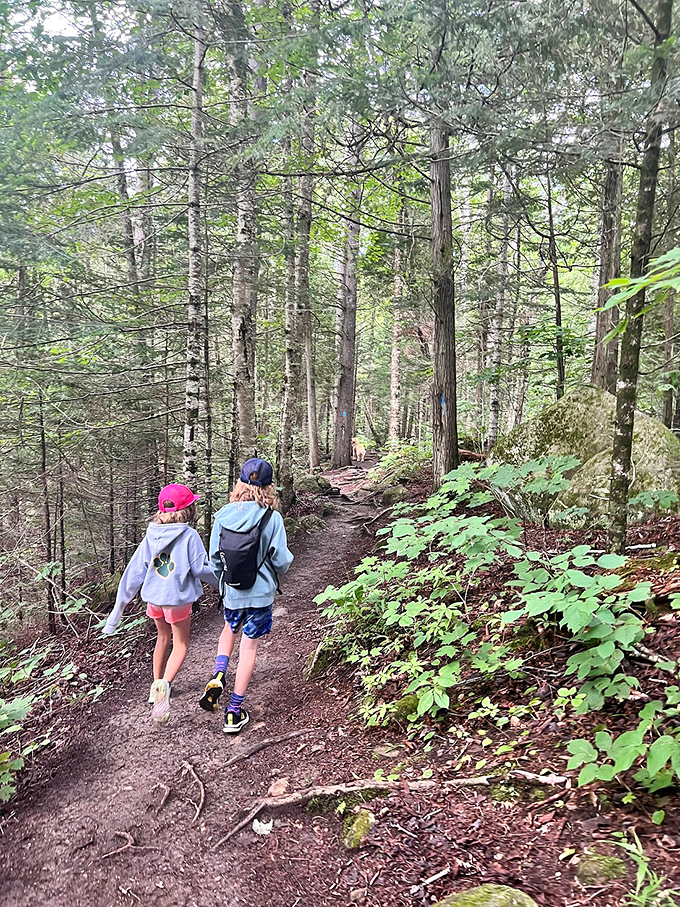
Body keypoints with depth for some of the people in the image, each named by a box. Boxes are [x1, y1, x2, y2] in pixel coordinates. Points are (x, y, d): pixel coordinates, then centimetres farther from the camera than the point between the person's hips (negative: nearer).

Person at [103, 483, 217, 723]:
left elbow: (135, 571, 0)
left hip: (154, 598, 5)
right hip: (178, 598, -5)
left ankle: (156, 686, 37)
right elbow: (201, 569, -13)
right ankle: (164, 684, -14)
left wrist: (120, 605, 7)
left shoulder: (151, 535, -2)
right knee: (180, 644, 11)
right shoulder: (189, 536, -16)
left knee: (163, 638, 27)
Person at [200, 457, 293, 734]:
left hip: (230, 590, 3)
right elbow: (281, 560, -12)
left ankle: (218, 676, 8)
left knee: (230, 629, 30)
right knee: (249, 646, 9)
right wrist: (277, 571, 11)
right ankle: (234, 711, 16)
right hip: (261, 592, -2)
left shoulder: (223, 515, -8)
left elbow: (214, 557, 0)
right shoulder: (271, 518, -16)